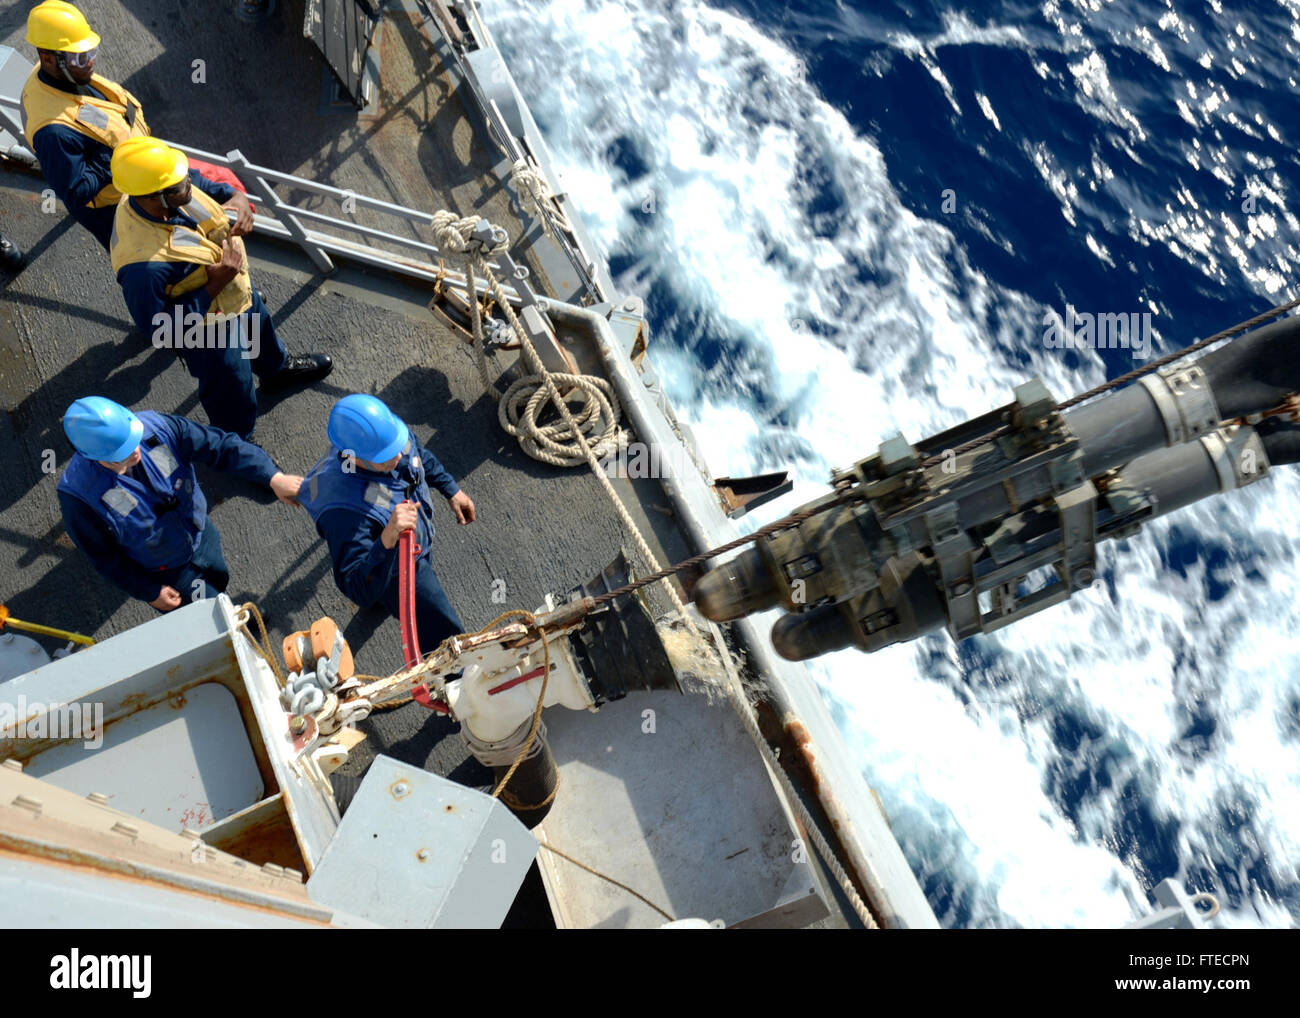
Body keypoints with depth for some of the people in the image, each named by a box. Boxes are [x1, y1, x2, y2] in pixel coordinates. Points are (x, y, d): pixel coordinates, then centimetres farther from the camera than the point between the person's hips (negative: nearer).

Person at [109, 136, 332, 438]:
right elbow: (159, 328, -31)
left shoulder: (181, 187, -24)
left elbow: (214, 188, 0)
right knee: (233, 403, 19)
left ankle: (277, 370, 73)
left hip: (240, 289, 7)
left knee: (261, 331, 38)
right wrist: (216, 284, -36)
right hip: (210, 330, -7)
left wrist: (239, 200, -25)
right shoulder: (143, 263, -44)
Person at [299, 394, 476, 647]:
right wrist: (387, 540, -61)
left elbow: (420, 455, 0)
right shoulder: (343, 510, -47)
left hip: (422, 539, 7)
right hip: (398, 574, -7)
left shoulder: (389, 431, -27)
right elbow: (359, 593, -46)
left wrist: (451, 490, 9)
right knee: (448, 640, 8)